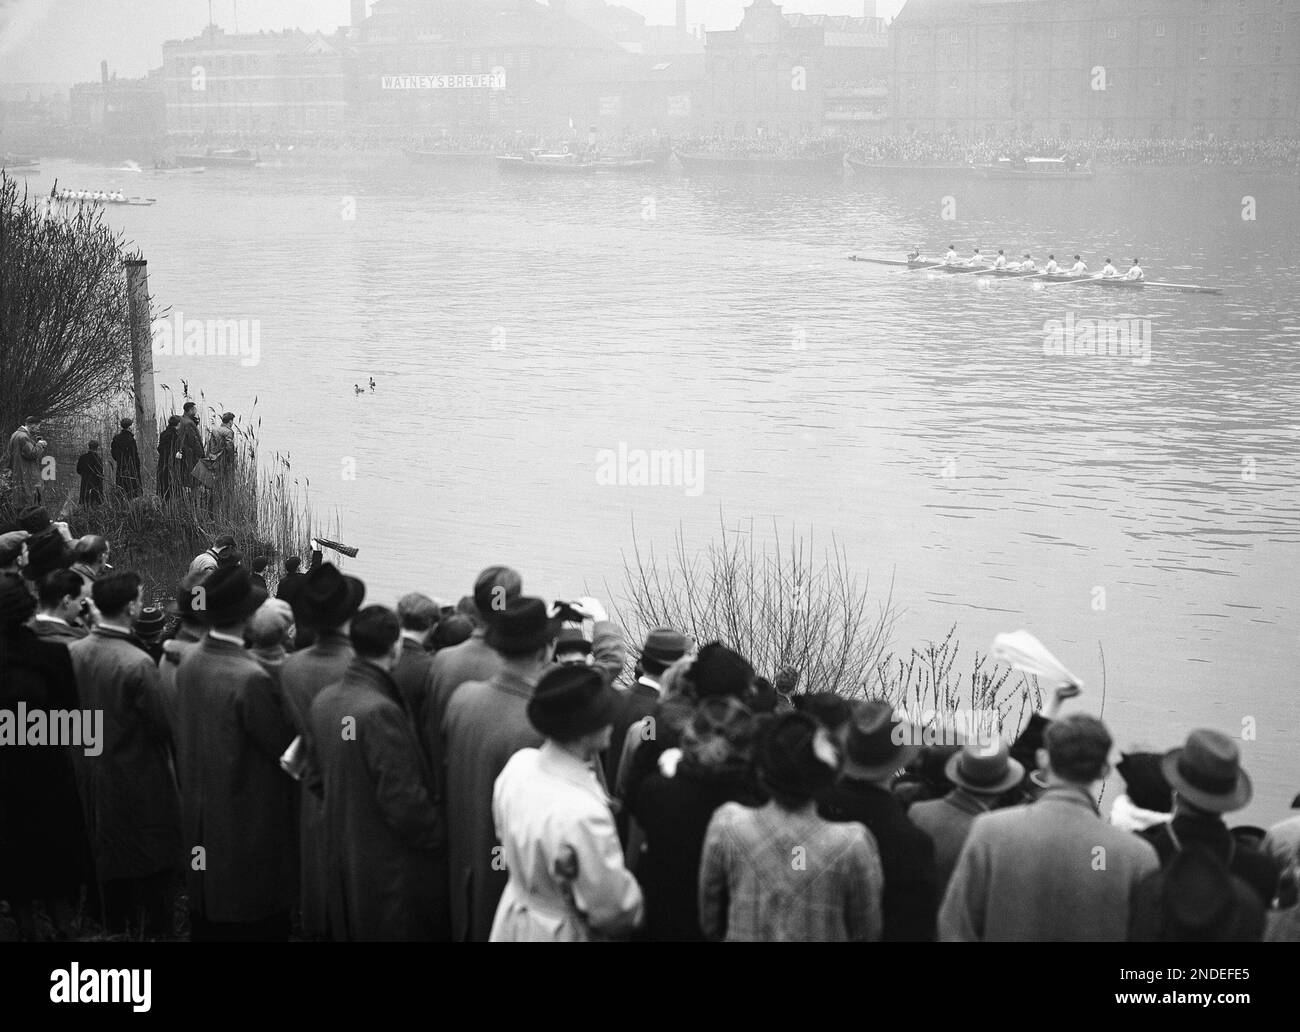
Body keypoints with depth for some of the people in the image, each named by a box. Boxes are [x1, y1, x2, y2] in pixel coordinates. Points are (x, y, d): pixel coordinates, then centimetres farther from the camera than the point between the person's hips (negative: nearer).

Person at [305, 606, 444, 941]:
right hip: (387, 871, -8)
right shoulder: (381, 712, -25)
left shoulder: (323, 700, 1)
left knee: (347, 932, 18)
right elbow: (404, 801, -22)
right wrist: (439, 837, -7)